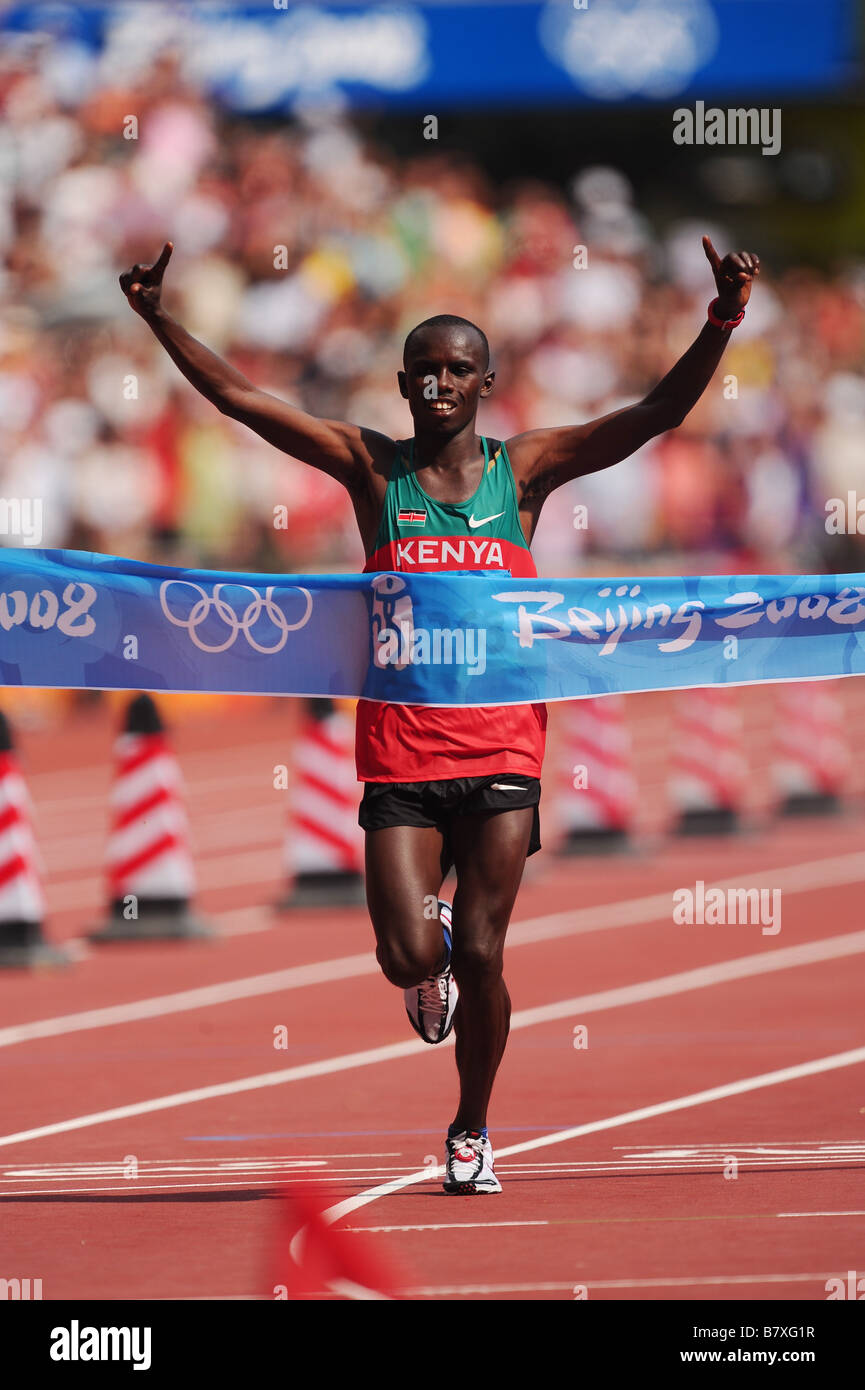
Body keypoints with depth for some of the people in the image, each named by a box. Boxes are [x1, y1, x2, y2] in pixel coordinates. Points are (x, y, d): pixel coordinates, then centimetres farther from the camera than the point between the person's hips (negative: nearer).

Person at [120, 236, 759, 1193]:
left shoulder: (522, 469, 4)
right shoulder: (373, 468, 4)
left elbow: (656, 414, -4)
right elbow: (239, 399, 0)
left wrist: (720, 326, -18)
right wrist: (160, 320, -11)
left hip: (501, 749, 0)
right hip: (401, 747, 0)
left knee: (480, 957, -1)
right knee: (410, 958, -10)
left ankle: (472, 1130, 21)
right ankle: (435, 960, 29)